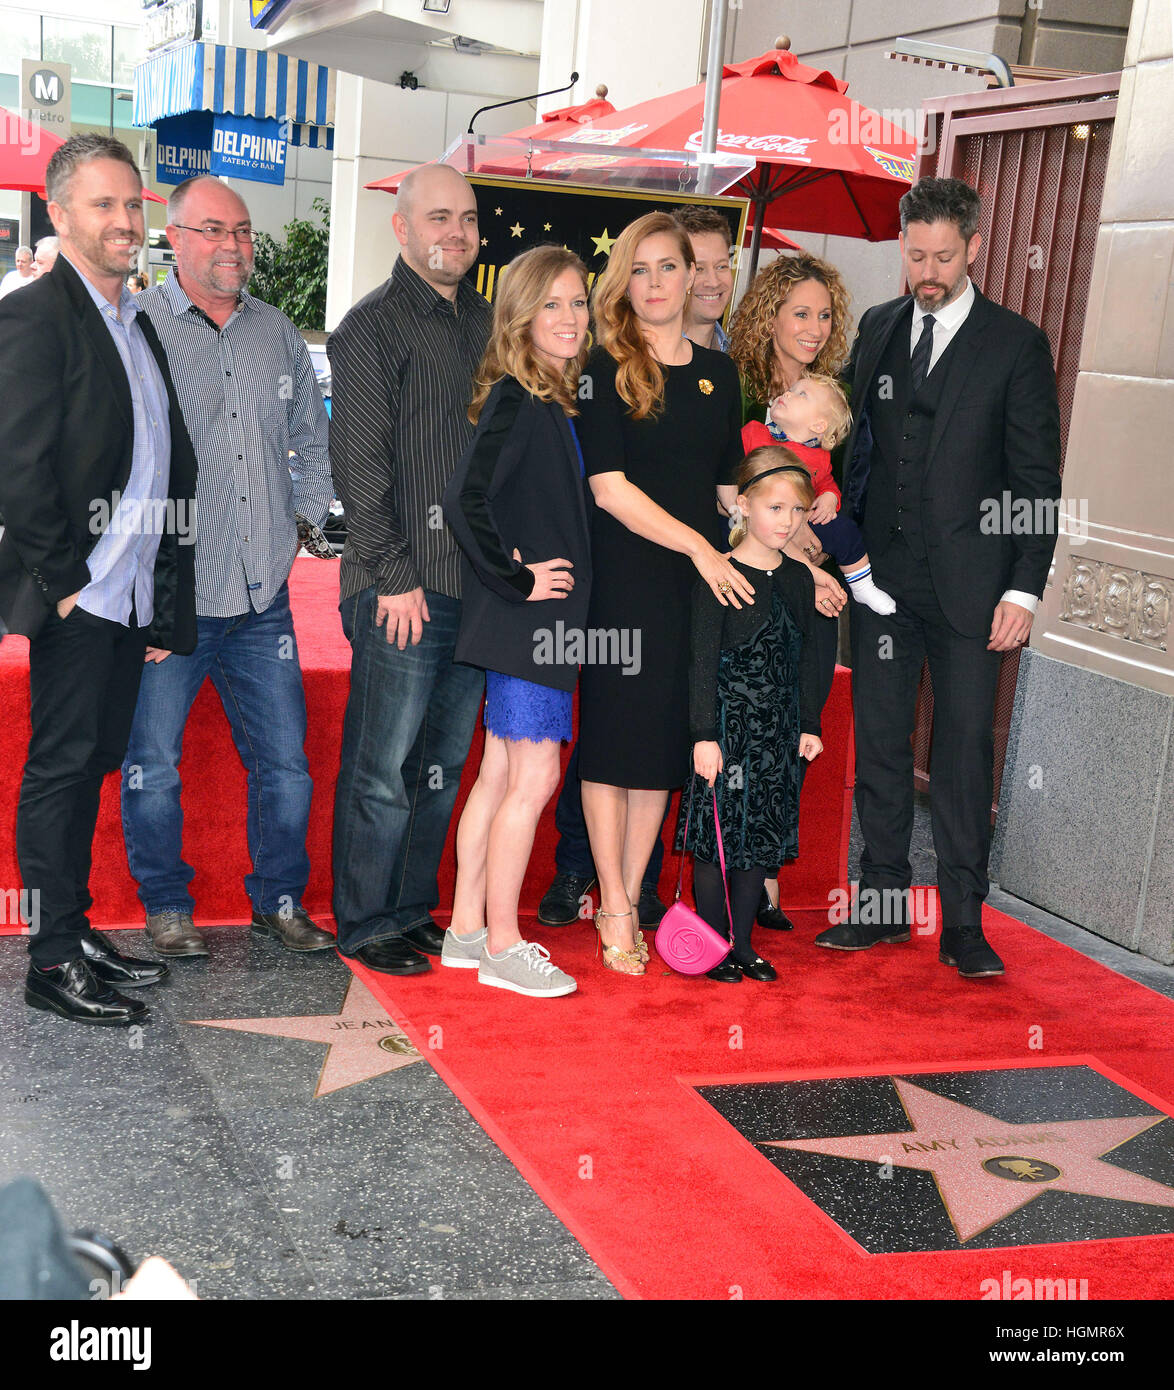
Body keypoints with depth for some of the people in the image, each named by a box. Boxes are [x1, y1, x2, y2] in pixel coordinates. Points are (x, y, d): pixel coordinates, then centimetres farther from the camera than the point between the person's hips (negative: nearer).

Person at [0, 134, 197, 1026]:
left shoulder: (138, 323, 17)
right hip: (77, 599, -8)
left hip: (133, 597, 8)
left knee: (92, 764, 14)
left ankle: (80, 931, 24)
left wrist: (164, 594, 13)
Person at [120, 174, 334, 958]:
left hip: (262, 598, 4)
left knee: (285, 762, 8)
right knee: (153, 766, 5)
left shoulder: (277, 333, 12)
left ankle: (281, 901, 25)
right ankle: (167, 907, 22)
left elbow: (311, 439, 25)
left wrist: (311, 516, 14)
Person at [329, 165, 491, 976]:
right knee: (384, 770, 0)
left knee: (444, 764, 12)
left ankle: (415, 910, 24)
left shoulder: (484, 322, 16)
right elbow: (360, 464, -10)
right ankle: (366, 925, 12)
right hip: (405, 589, -6)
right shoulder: (374, 326, -4)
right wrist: (393, 576, -14)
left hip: (476, 583, 7)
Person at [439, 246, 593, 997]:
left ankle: (468, 930, 23)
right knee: (533, 776, -3)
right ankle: (502, 947, 7)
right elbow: (465, 498, -24)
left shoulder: (556, 401, 13)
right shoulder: (516, 398, -14)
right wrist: (518, 578, -17)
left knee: (500, 774, 13)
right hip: (522, 621, -9)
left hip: (545, 620, 9)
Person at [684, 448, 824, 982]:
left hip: (778, 730, 6)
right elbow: (702, 660, -12)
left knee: (762, 836, 10)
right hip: (727, 726, -6)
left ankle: (742, 942, 21)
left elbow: (806, 658, 14)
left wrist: (809, 725, 11)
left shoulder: (799, 578, 8)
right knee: (718, 834, 0)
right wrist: (704, 734, -15)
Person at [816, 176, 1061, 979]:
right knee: (879, 740, 7)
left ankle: (964, 922, 9)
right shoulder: (877, 329, 11)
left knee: (966, 750, 0)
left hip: (970, 582, -3)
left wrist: (1024, 590, -9)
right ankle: (884, 901, 19)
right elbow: (853, 444, 13)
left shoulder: (1017, 345, -1)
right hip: (882, 573, 4)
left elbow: (1037, 480, -3)